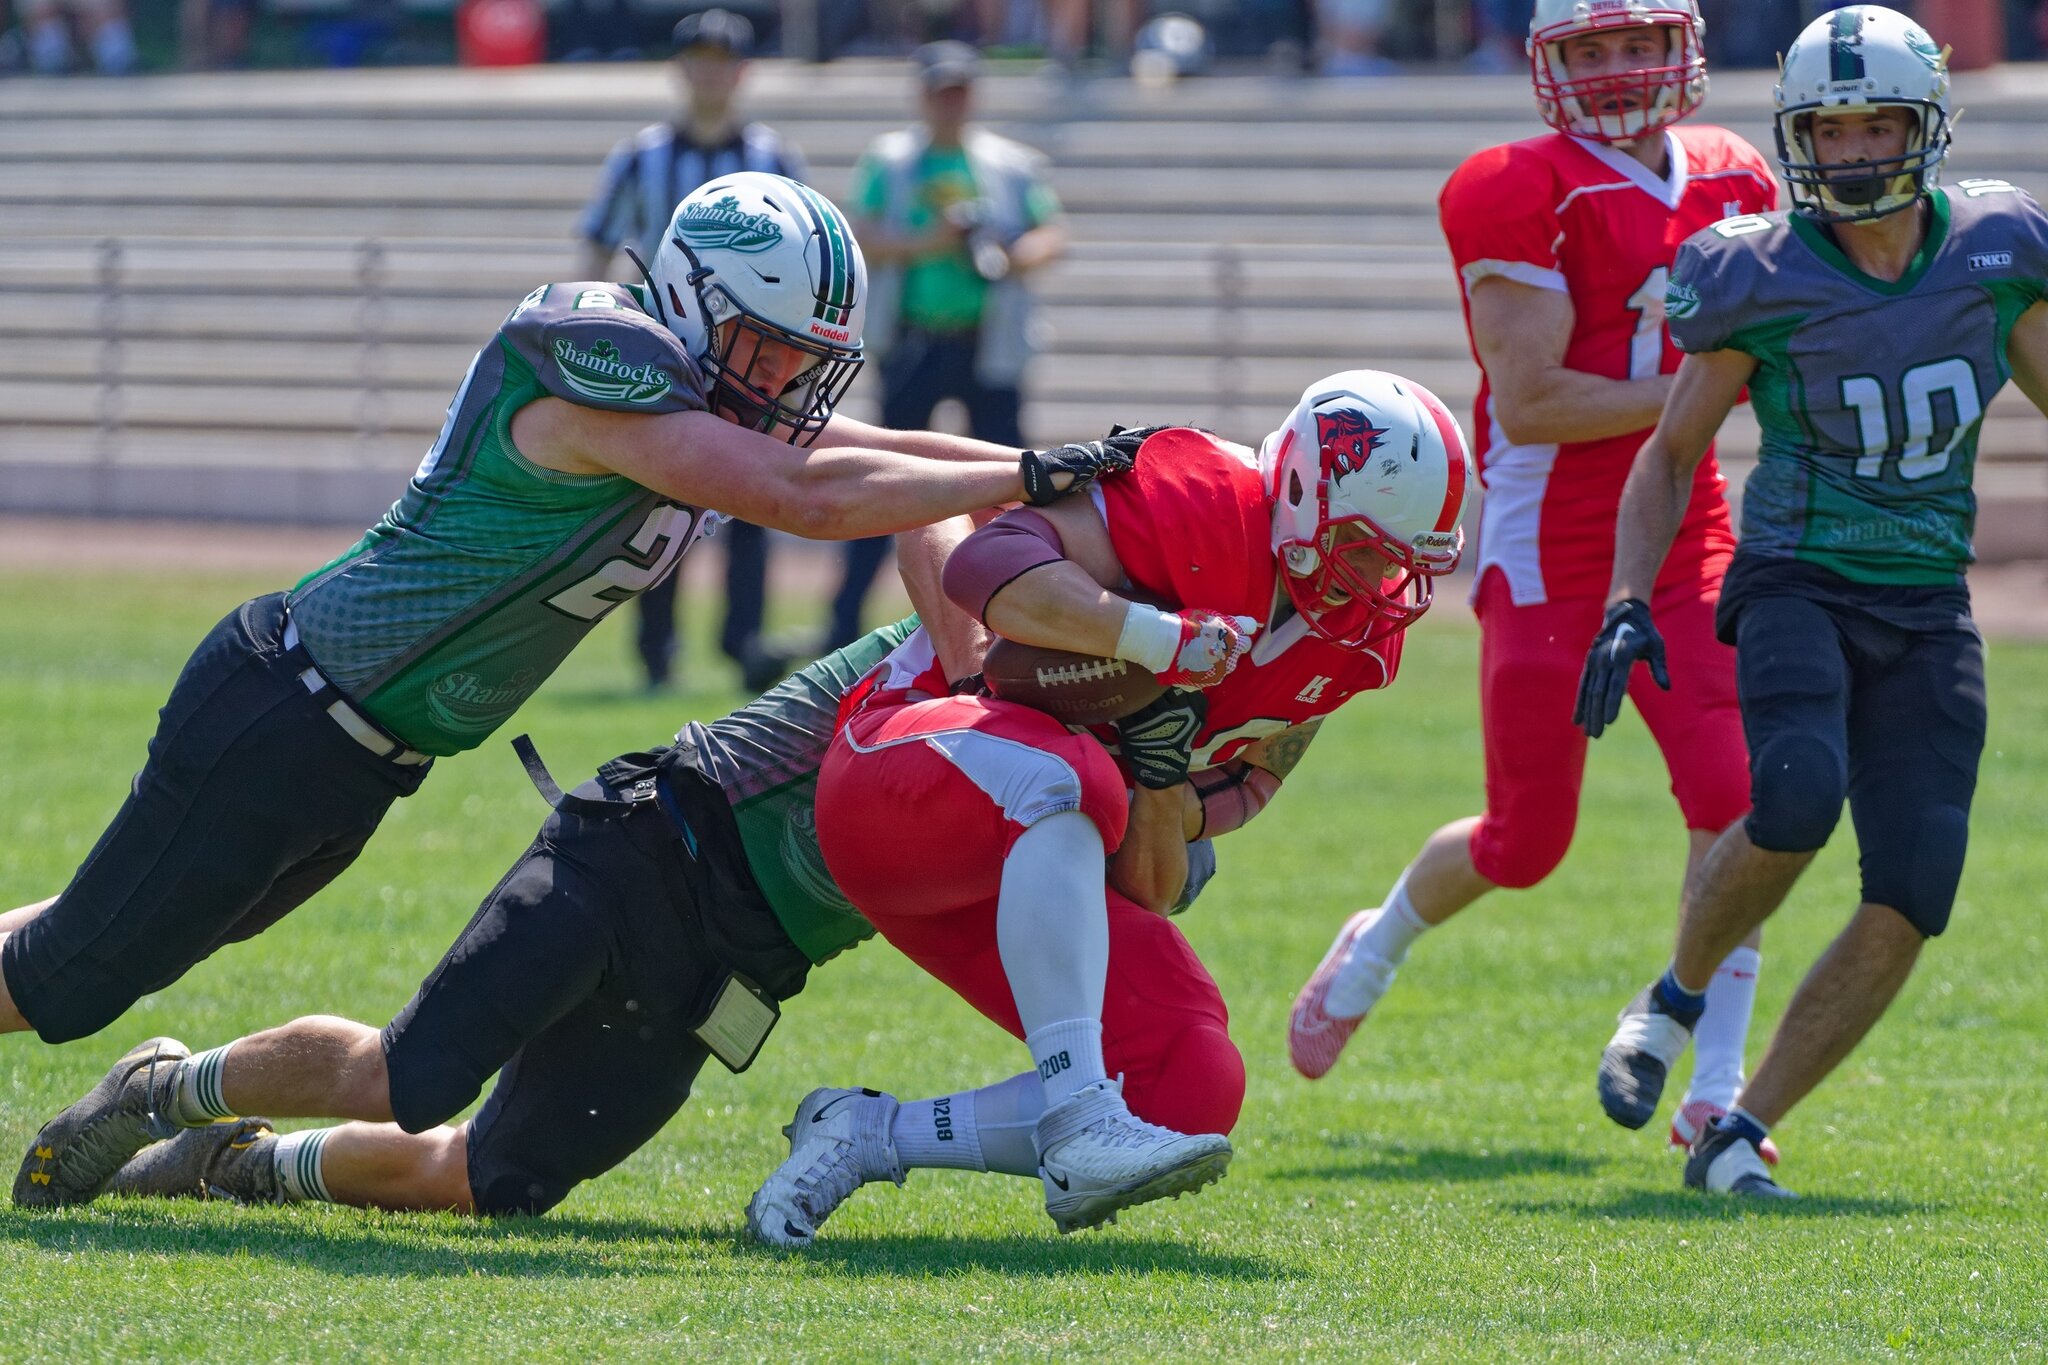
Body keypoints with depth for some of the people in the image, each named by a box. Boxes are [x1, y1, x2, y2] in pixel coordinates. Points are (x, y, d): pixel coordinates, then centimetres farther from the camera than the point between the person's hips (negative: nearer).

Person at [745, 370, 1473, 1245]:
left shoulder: (1362, 638, 4)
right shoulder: (1204, 503, -19)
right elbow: (988, 566, -30)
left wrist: (1166, 794, -14)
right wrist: (1165, 639, -38)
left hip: (1028, 864, 8)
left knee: (1193, 1089, -11)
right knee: (1067, 783, -42)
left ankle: (870, 1136, -3)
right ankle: (1082, 1128, -42)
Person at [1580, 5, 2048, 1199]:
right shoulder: (1762, 279, -6)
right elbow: (1672, 454, 5)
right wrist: (1630, 602, -7)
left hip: (1928, 613, 3)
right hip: (1799, 590, -3)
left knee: (1911, 901, -9)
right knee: (1797, 797, -32)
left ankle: (1740, 1136, 3)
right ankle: (1678, 998, -4)